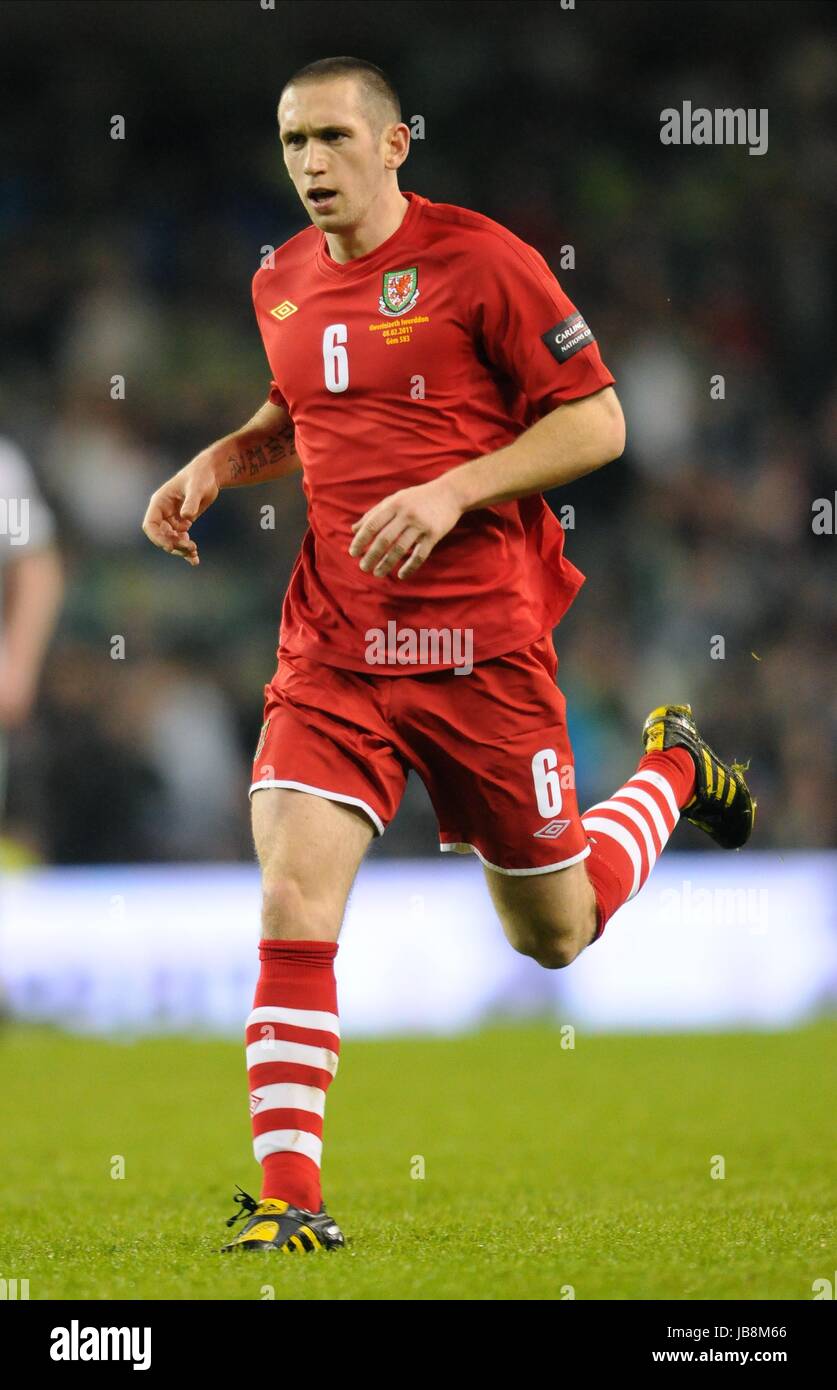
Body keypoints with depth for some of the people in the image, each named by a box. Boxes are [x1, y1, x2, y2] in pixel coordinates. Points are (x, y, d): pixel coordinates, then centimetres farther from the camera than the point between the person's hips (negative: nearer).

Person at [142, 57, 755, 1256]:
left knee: (555, 934, 13)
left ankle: (672, 771, 43)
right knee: (293, 904, -16)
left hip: (483, 647, -4)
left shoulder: (479, 261, -10)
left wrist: (452, 491, -19)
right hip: (333, 649, 4)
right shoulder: (282, 284, 8)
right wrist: (215, 466, 7)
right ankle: (289, 1199, -11)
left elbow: (597, 423, -9)